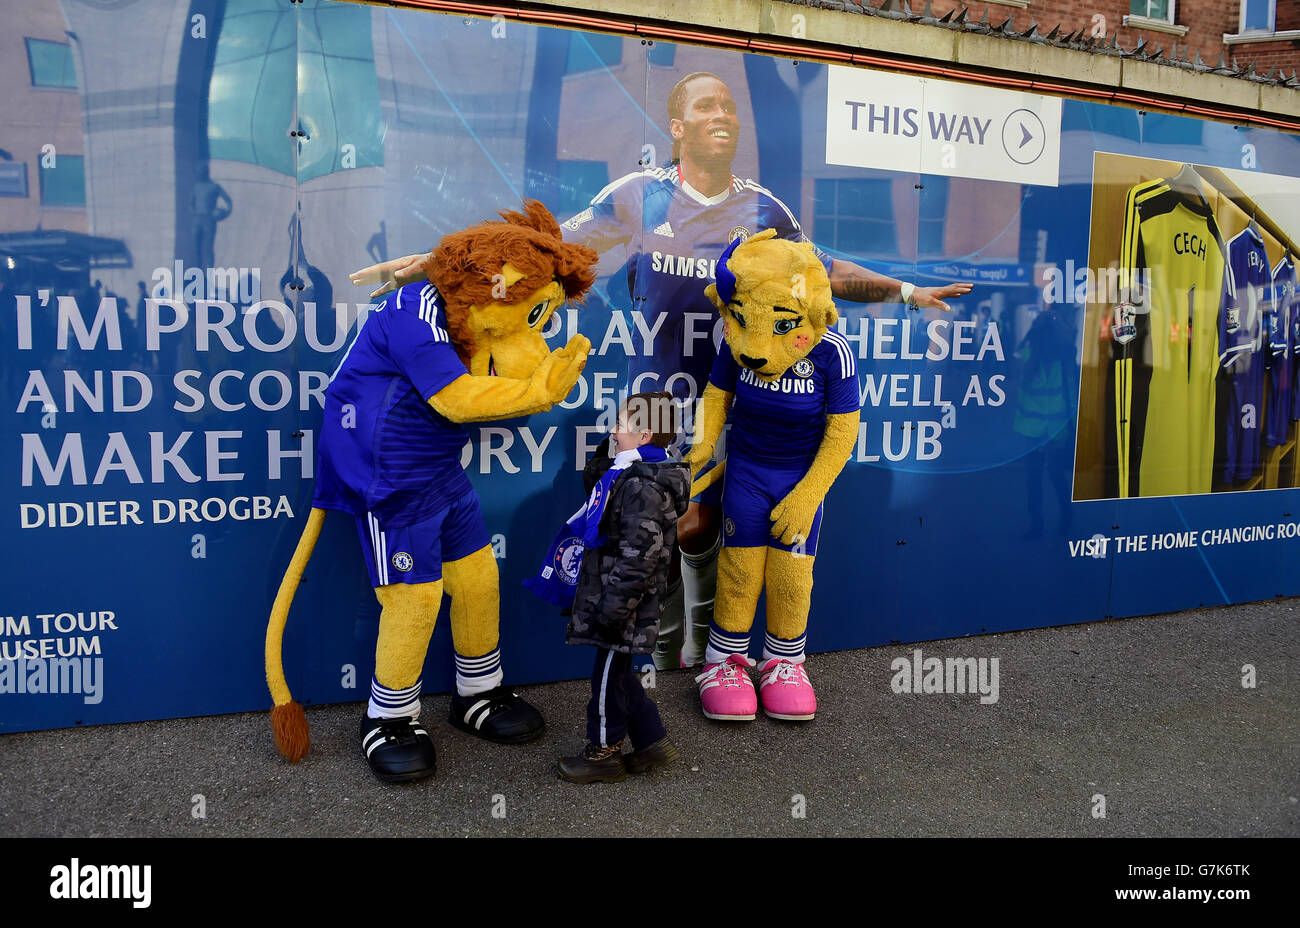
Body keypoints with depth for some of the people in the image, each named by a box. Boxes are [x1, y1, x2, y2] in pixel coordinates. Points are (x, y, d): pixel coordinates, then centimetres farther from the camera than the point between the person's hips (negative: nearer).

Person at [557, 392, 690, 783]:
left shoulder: (644, 487, -23)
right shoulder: (629, 475, 9)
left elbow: (638, 559, -26)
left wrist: (611, 610, -23)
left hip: (625, 605, -10)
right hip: (613, 597, 10)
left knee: (608, 677, 5)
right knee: (618, 673, 19)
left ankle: (604, 753, 22)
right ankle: (652, 741, 31)